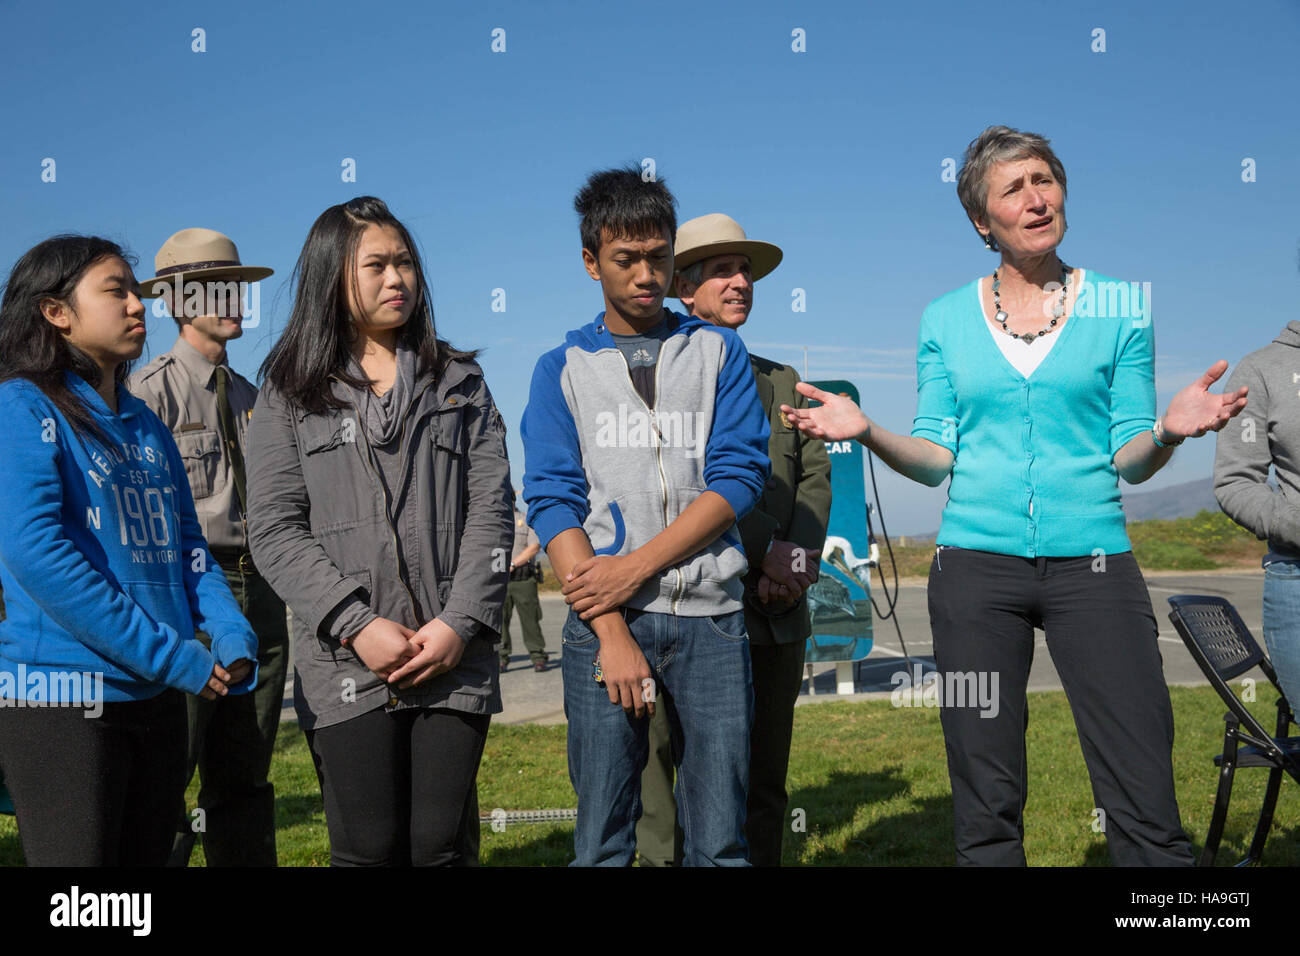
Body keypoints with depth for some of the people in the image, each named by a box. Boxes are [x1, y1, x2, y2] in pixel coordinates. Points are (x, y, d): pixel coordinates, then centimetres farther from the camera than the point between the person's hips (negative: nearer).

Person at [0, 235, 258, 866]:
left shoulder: (147, 426, 15)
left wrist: (233, 635, -5)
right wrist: (172, 655, -19)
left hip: (158, 698, 7)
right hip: (62, 697, -7)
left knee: (149, 856, 16)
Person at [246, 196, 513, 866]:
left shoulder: (458, 383, 14)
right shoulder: (288, 394, 8)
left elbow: (490, 510, 6)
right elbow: (275, 530, 0)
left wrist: (459, 623, -7)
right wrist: (357, 626, -11)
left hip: (454, 659, 1)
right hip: (346, 661, -1)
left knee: (444, 847, 2)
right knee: (368, 849, 0)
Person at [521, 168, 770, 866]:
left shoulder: (718, 351, 12)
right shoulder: (562, 368, 10)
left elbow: (739, 477, 0)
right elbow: (553, 501, -1)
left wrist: (636, 567, -11)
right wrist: (612, 630, -12)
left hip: (709, 617, 1)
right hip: (602, 619, 0)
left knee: (720, 842, 3)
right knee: (602, 844, 3)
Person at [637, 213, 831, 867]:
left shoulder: (780, 380, 21)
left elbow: (815, 475, 12)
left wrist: (800, 554, -7)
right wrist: (764, 554, -12)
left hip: (776, 616, 5)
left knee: (764, 786, 9)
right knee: (676, 792, -4)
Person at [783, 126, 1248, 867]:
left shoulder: (1119, 309, 6)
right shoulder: (947, 320, 9)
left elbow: (1129, 459, 3)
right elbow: (938, 456, 7)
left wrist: (1168, 431, -18)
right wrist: (867, 431, -11)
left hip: (1091, 563, -1)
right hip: (977, 566, 1)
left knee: (1145, 804, -5)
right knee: (986, 803, 6)